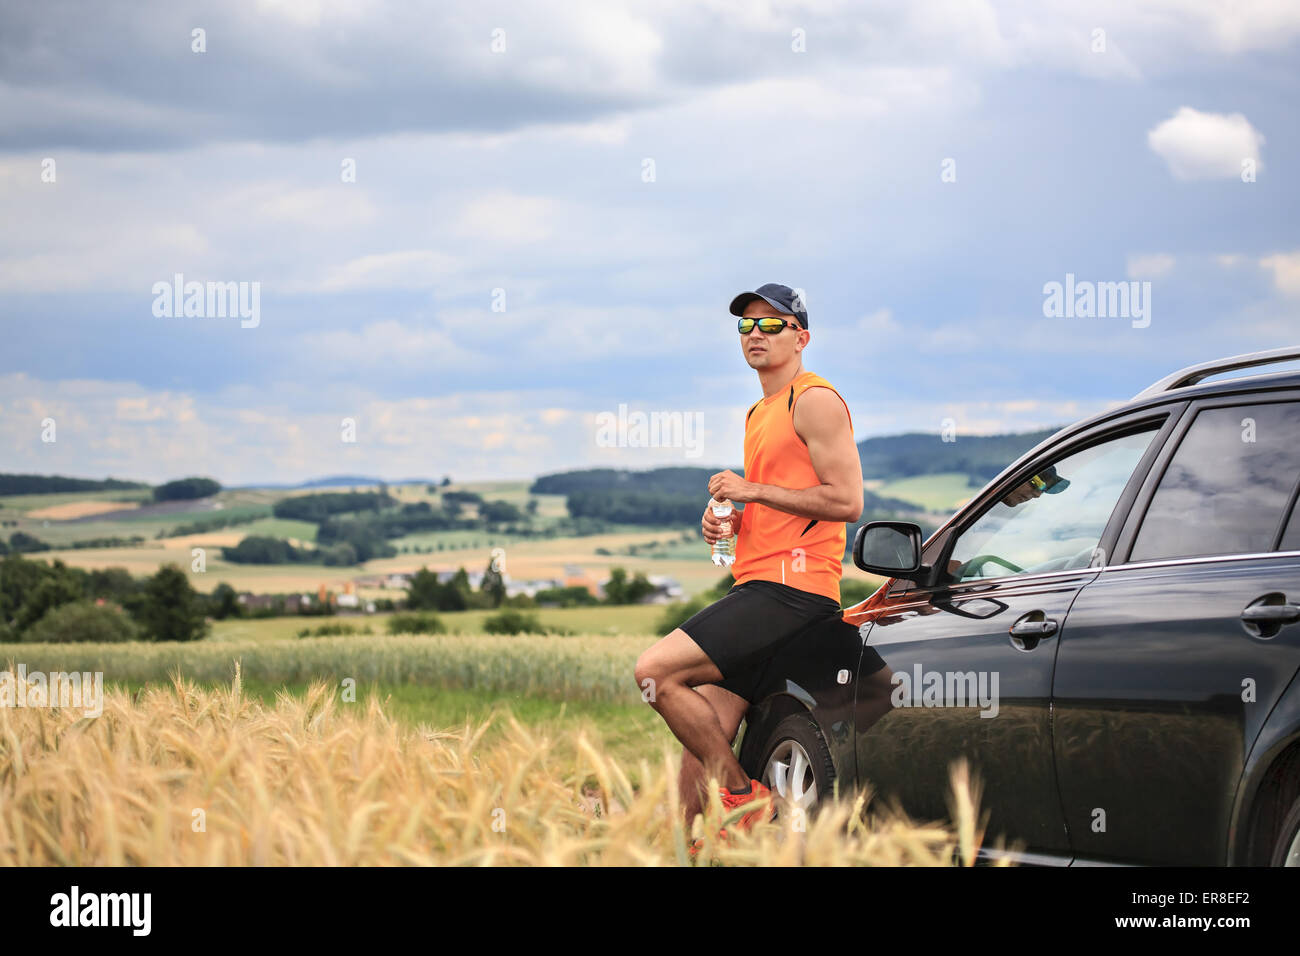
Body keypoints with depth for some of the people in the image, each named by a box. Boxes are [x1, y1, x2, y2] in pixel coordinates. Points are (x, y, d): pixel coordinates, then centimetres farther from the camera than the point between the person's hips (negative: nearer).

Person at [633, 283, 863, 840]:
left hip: (791, 588, -9)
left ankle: (744, 796, -9)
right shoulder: (759, 414, 25)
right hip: (757, 586, 9)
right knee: (703, 739, 3)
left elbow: (846, 501, -15)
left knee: (656, 671, -19)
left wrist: (753, 490, -11)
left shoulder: (814, 401, -6)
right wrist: (726, 519, 13)